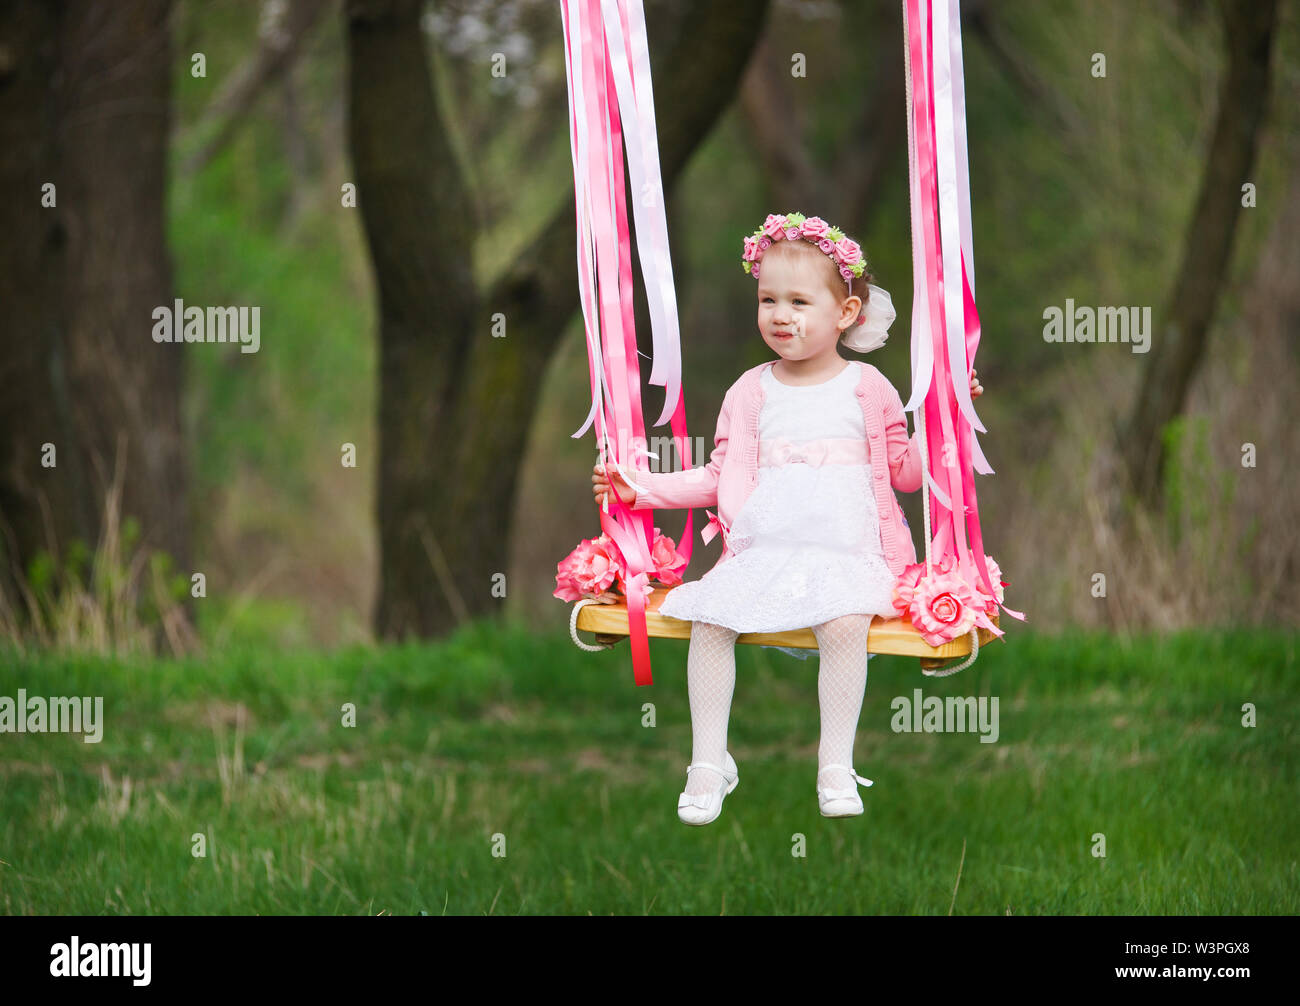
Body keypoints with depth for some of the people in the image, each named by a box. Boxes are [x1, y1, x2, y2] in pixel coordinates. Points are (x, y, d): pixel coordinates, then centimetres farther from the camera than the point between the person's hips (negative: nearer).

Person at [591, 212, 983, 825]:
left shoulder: (867, 389, 9)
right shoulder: (750, 392, 14)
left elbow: (907, 473, 12)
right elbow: (717, 477, 18)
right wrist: (640, 488, 10)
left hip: (848, 554, -3)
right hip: (761, 550, 3)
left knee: (845, 622, -34)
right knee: (709, 617, -24)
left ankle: (836, 766, -23)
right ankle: (709, 761, -13)